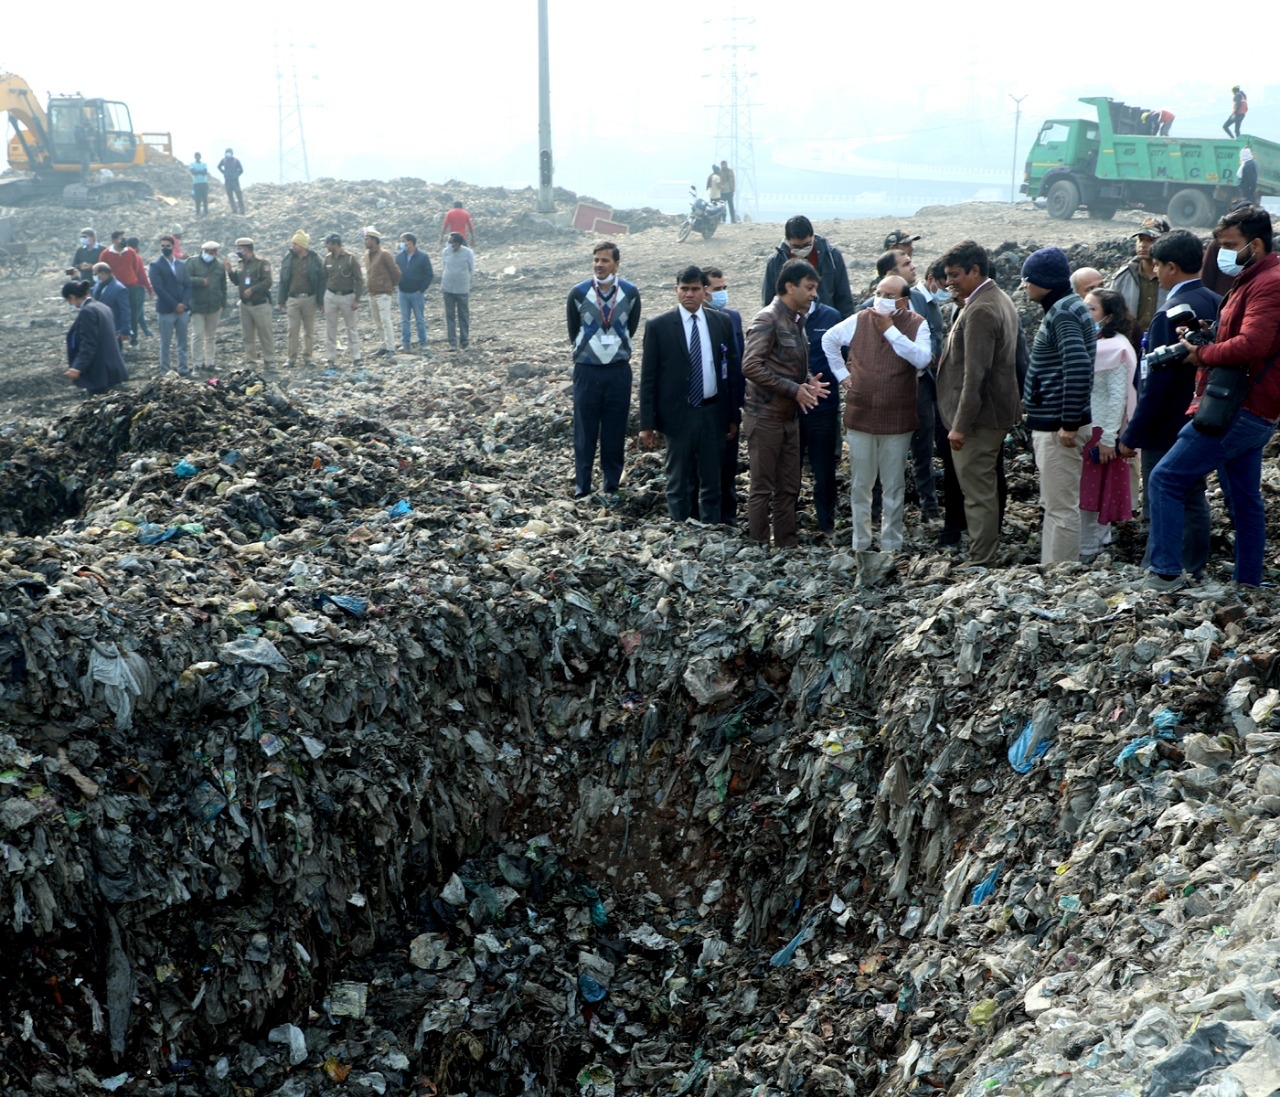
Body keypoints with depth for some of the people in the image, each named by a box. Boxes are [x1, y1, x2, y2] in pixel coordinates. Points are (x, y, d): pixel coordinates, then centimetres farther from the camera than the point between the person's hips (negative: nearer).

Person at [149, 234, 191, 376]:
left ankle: (183, 369, 17)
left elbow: (188, 285, 8)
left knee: (183, 342, 9)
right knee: (165, 343, 1)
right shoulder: (156, 265, -5)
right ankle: (165, 371, 6)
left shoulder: (182, 264, 11)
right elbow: (158, 288, -12)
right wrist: (174, 305, -15)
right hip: (166, 310, -5)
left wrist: (184, 303, -8)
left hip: (183, 309, 5)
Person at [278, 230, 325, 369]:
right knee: (293, 330, 1)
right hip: (293, 299, 2)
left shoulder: (314, 259, -5)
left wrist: (320, 300, -5)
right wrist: (281, 300, 5)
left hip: (309, 299, -2)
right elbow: (283, 280, 7)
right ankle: (291, 358, 7)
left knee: (309, 330, 6)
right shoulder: (288, 258, 2)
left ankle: (307, 357, 15)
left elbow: (321, 280, -2)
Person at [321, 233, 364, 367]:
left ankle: (356, 357, 8)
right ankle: (331, 358, 11)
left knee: (352, 327, 3)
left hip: (347, 296, -4)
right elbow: (324, 278, 11)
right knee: (330, 328, 5)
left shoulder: (350, 259, -10)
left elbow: (359, 280, -9)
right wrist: (321, 298, 8)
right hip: (330, 296, 4)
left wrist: (356, 300, -12)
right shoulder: (328, 259, 4)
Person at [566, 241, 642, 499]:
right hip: (586, 371, -1)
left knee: (615, 432, 6)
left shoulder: (630, 293, -3)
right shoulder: (578, 294, -5)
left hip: (619, 371, 1)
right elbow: (573, 332, 8)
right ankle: (582, 488, 12)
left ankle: (612, 487, 16)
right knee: (584, 432, 4)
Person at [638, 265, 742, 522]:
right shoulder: (658, 326, -4)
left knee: (712, 481, 11)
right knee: (678, 482, 7)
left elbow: (733, 369, 9)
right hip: (678, 414, -2)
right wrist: (647, 423, -7)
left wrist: (734, 415, 7)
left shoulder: (722, 322, 5)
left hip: (713, 413, 3)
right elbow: (648, 378, -3)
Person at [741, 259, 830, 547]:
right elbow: (751, 366, -24)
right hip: (765, 417, -8)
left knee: (789, 487, 13)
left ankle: (787, 545, 22)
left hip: (788, 416, 8)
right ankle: (758, 547, 9)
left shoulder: (796, 321, 12)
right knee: (763, 488, 0)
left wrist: (808, 382, 0)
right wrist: (794, 389, -22)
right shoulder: (767, 320, -15)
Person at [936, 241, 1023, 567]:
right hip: (997, 413, 11)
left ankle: (980, 565, -1)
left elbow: (975, 374, -24)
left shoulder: (980, 310, -20)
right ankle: (985, 558, 26)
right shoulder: (1000, 300, 13)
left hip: (979, 417, -11)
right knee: (985, 491, 17)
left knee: (978, 494, -5)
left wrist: (960, 425, -22)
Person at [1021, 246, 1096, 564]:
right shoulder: (1063, 308, 14)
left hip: (1058, 427, -11)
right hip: (1049, 424, 11)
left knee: (1061, 507, -4)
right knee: (1055, 505, 18)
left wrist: (1069, 424, -24)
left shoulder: (1063, 314, -16)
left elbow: (1078, 368, -27)